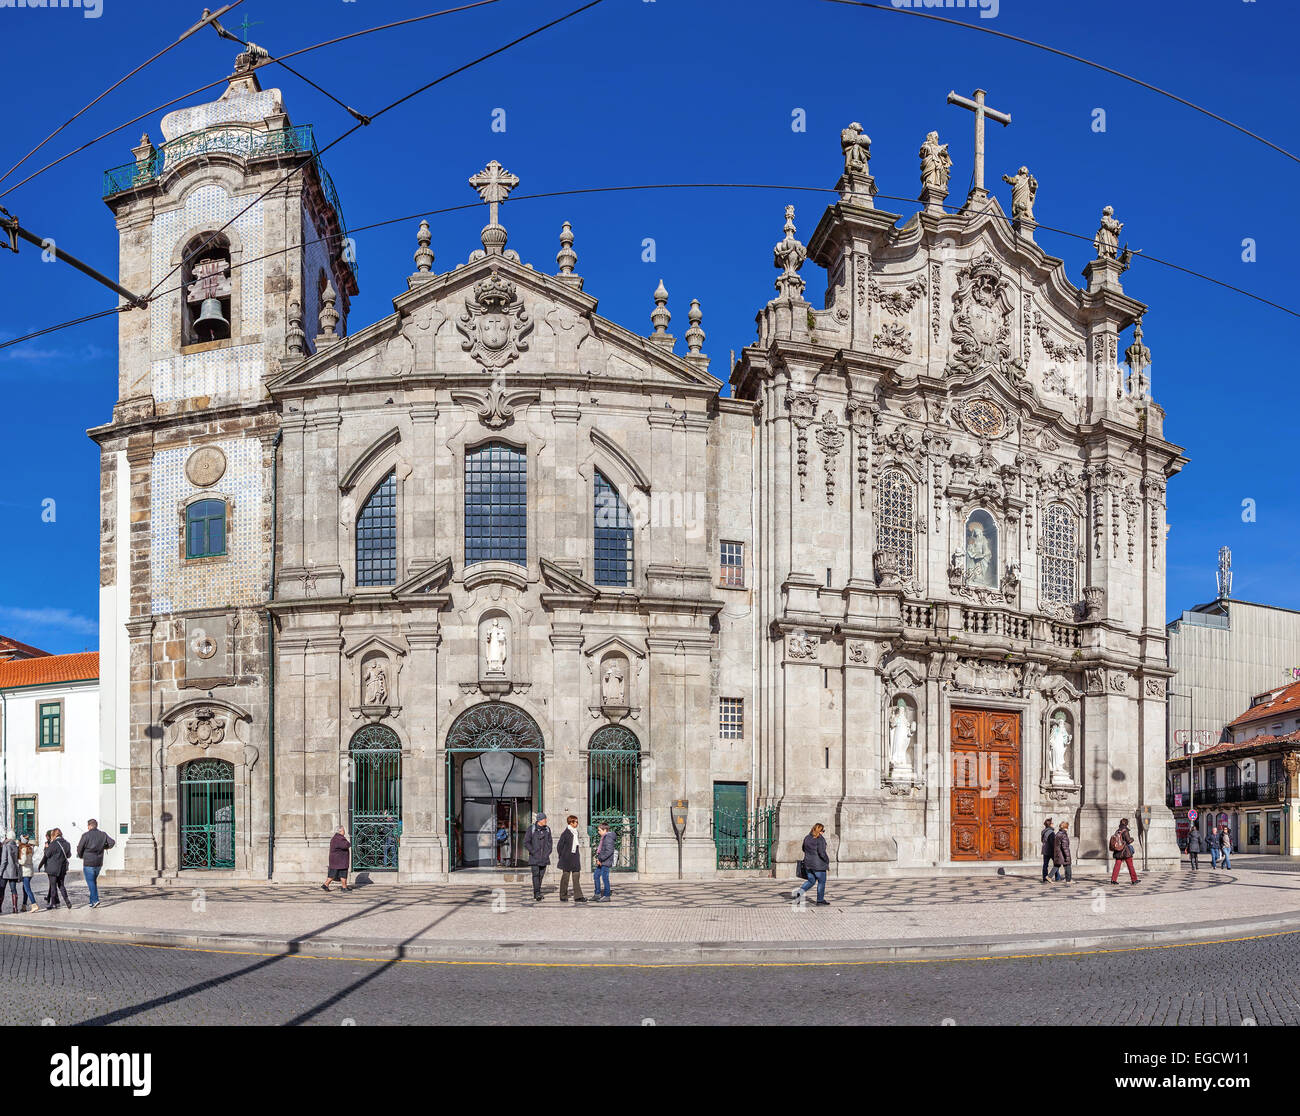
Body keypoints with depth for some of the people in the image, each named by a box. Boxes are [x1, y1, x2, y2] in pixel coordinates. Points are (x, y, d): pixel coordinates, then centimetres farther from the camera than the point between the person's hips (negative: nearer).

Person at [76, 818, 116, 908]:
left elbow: (80, 848, -6)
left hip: (88, 863, -5)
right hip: (99, 863, 5)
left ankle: (95, 900, -13)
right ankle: (92, 900, 16)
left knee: (90, 881, -1)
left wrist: (80, 856, 14)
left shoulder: (86, 835, -9)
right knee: (94, 881, 16)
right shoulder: (103, 834, 4)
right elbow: (112, 842, -1)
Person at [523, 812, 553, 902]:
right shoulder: (531, 828, -6)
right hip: (534, 856, -4)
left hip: (544, 857, 4)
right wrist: (533, 852, -11)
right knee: (536, 875, -12)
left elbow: (550, 842, 16)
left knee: (541, 875, 5)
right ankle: (537, 894, -16)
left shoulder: (547, 829, 7)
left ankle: (536, 894, 14)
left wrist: (548, 852, 4)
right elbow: (526, 842, -5)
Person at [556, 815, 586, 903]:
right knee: (565, 877, 1)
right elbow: (559, 846, -7)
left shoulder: (576, 832, 10)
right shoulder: (565, 833, -11)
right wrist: (562, 857, -5)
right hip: (567, 859, -6)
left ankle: (578, 896, 3)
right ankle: (563, 897, 10)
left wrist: (577, 854, 15)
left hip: (575, 857, 6)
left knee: (576, 877, 2)